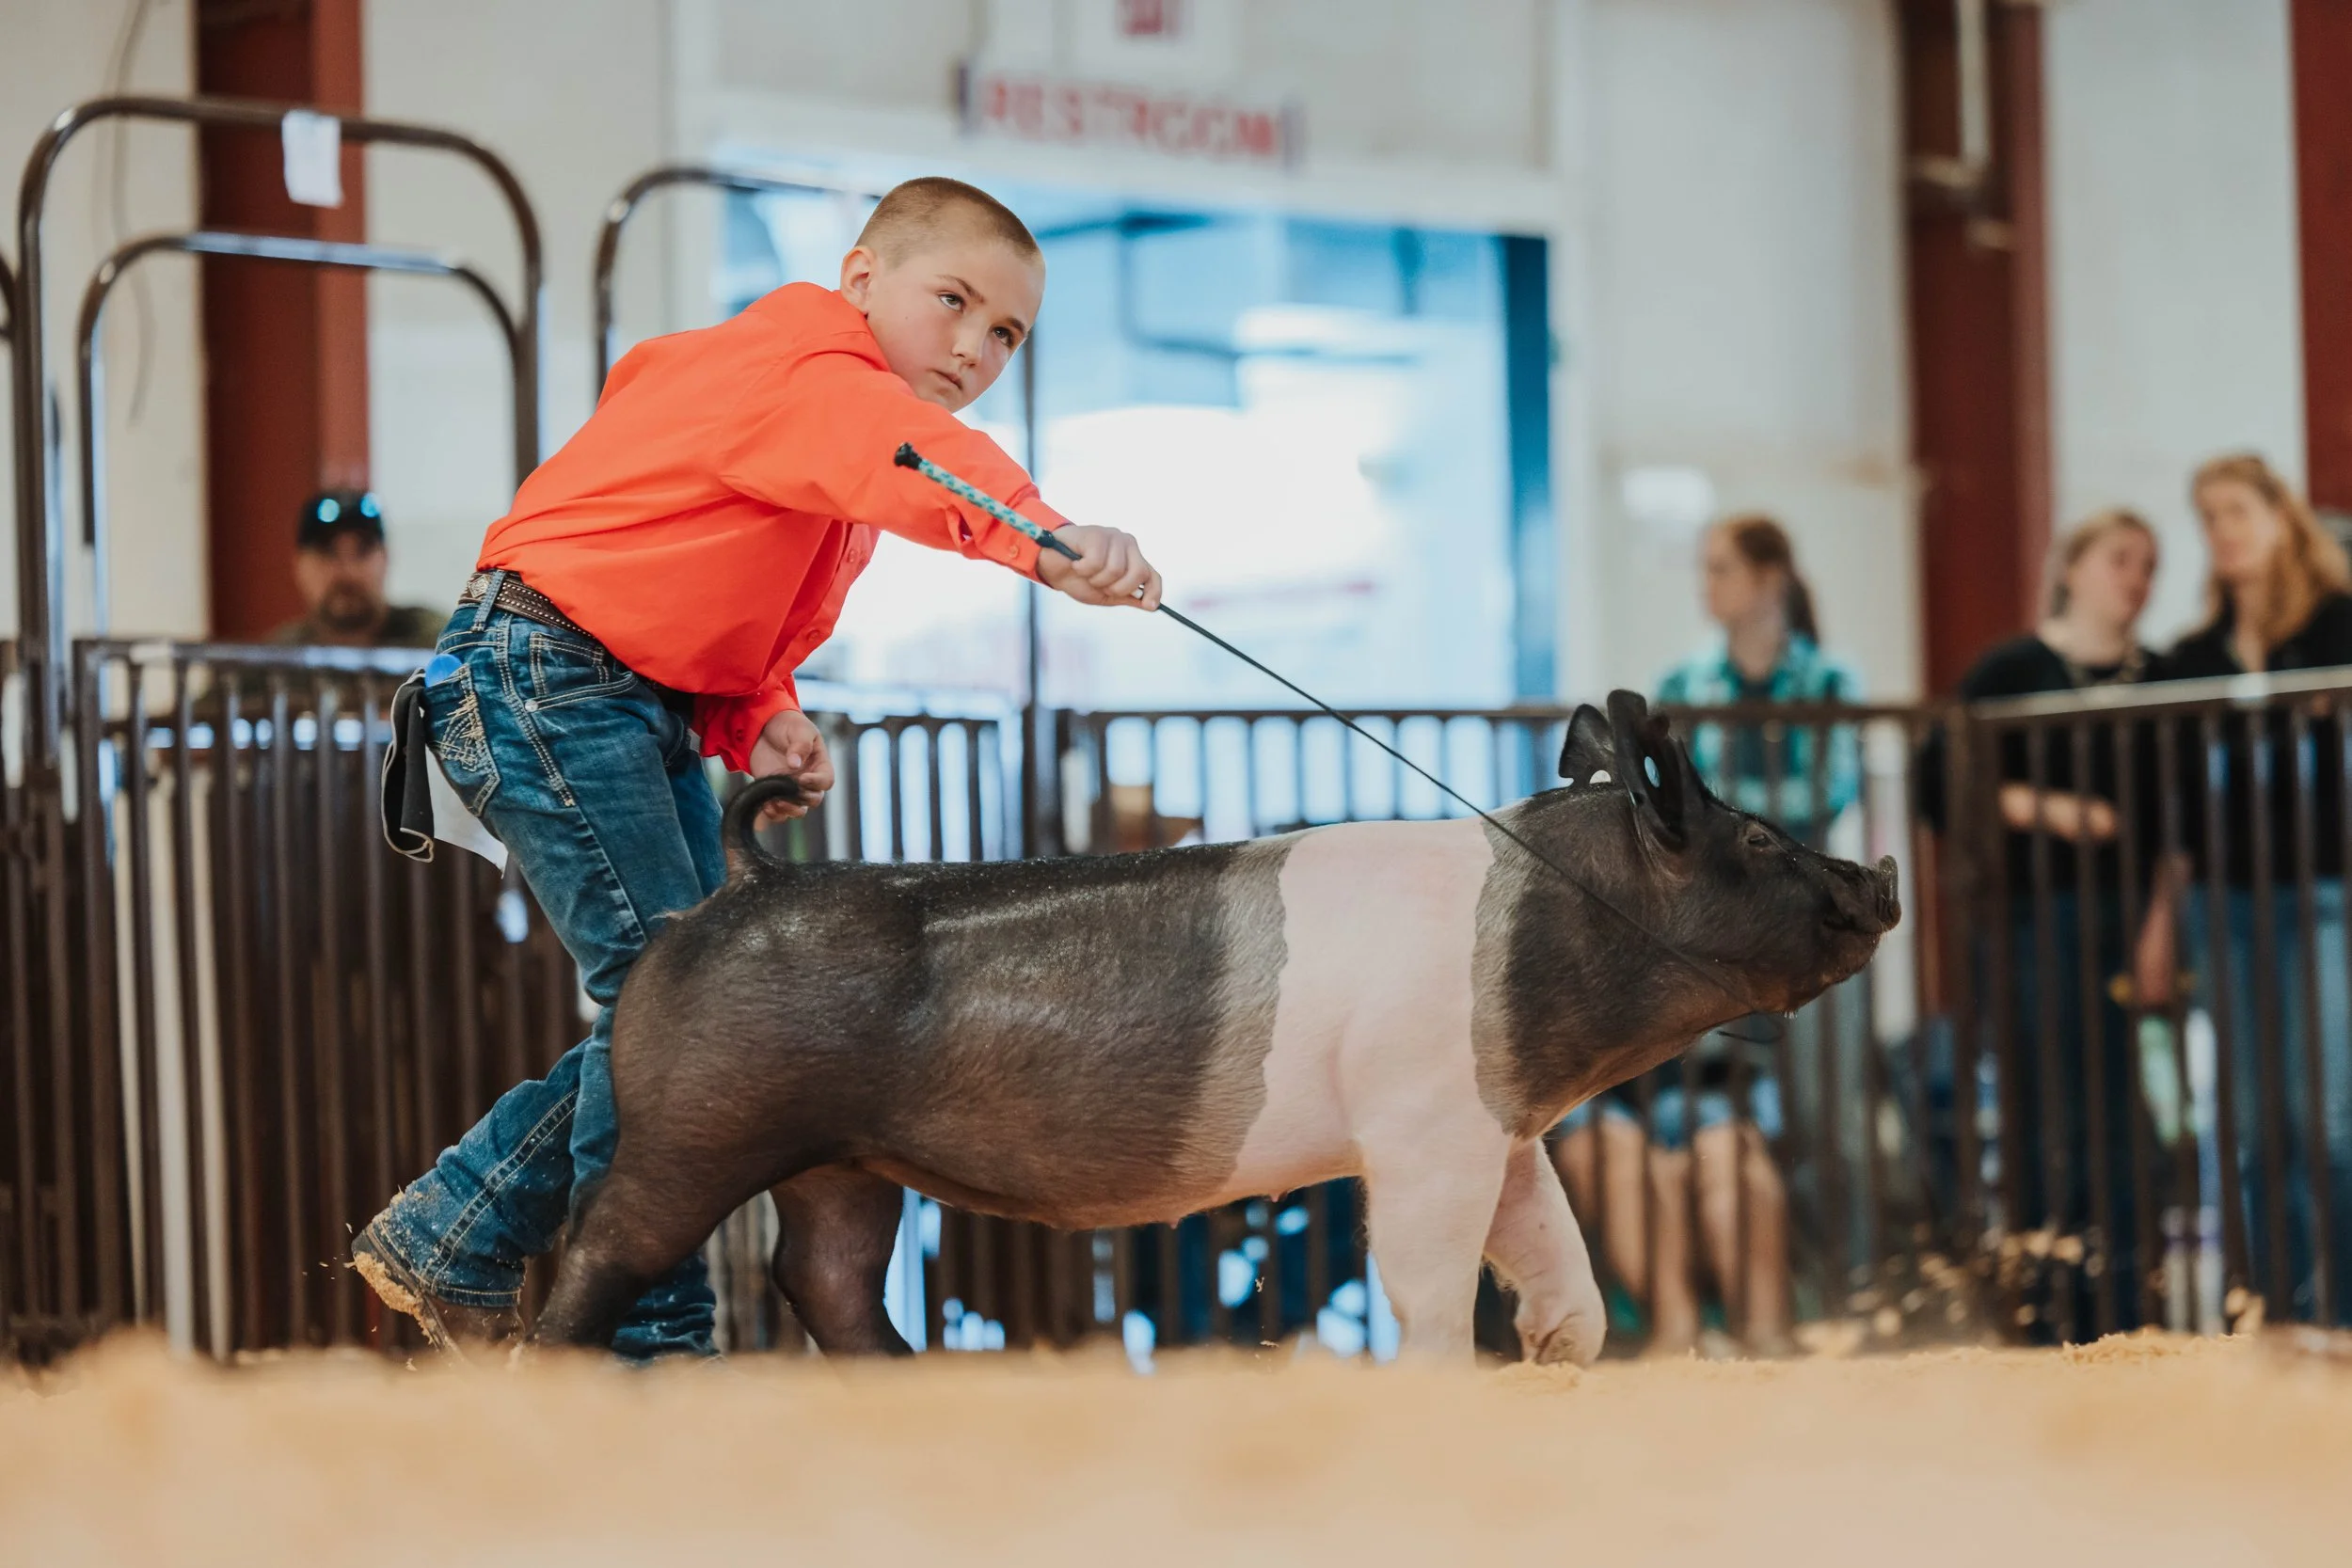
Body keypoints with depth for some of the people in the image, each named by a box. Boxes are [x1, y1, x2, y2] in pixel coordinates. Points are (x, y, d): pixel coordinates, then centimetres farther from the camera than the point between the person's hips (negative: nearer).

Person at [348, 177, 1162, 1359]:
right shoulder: (807, 376, -17)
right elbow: (904, 456, -42)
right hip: (547, 674, -11)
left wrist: (756, 720, 2)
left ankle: (450, 1242, 19)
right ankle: (645, 1338, -9)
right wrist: (1037, 535, -61)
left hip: (650, 704, 11)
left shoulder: (832, 405, 17)